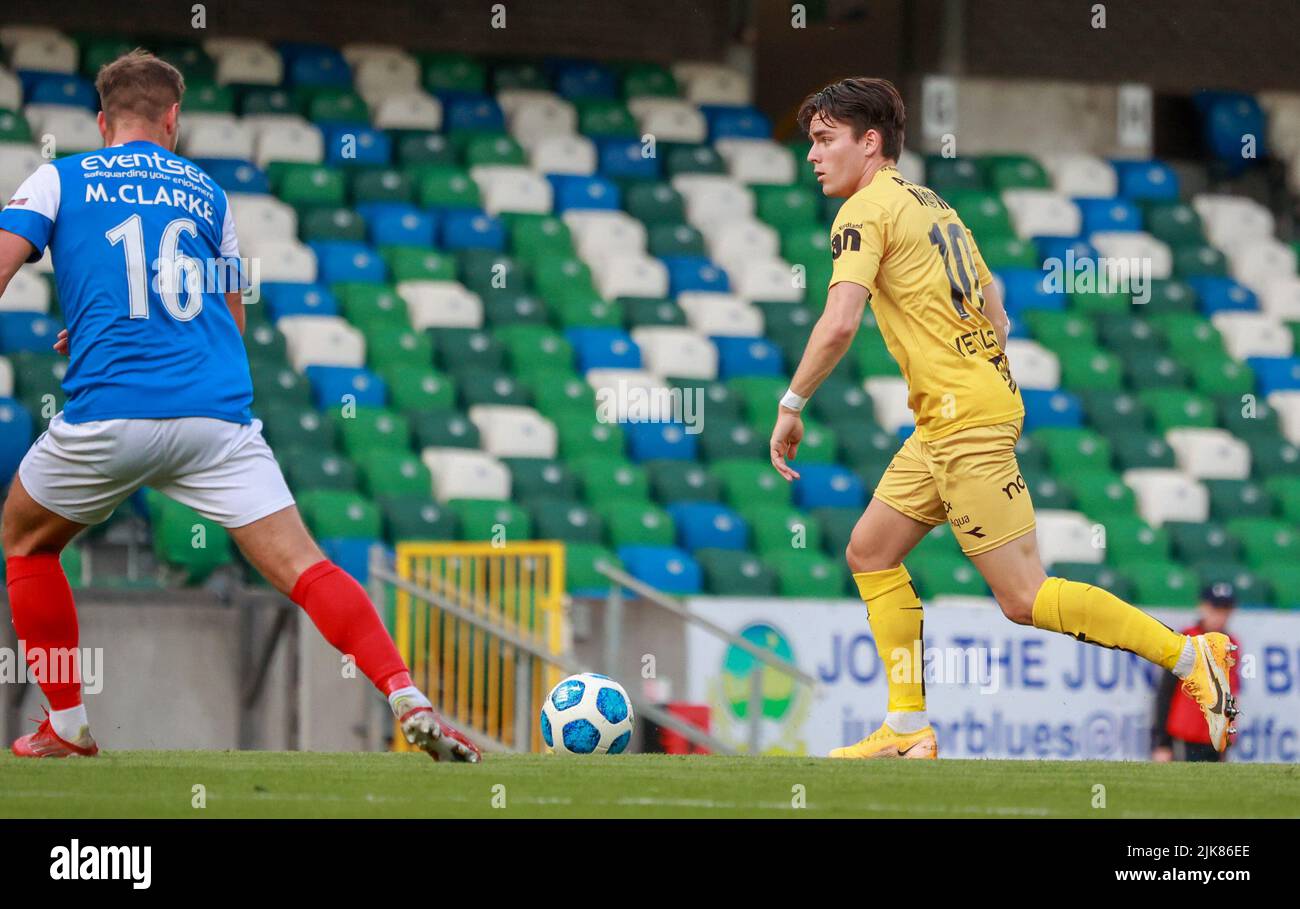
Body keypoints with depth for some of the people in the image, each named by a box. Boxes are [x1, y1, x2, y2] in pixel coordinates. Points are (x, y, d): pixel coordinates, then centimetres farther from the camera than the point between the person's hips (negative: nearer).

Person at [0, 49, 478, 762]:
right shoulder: (207, 194, 20)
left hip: (108, 415, -2)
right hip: (218, 415, 2)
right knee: (302, 567, -5)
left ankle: (67, 728, 22)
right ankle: (409, 704, -24)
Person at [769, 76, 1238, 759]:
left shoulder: (866, 210, -9)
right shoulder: (931, 204, 19)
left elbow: (838, 324, -22)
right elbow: (995, 317, 22)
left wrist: (791, 406, -12)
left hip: (964, 420, -10)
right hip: (943, 425, 10)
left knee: (1022, 597, -9)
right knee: (871, 553, 11)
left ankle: (1192, 657, -7)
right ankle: (907, 730, 10)